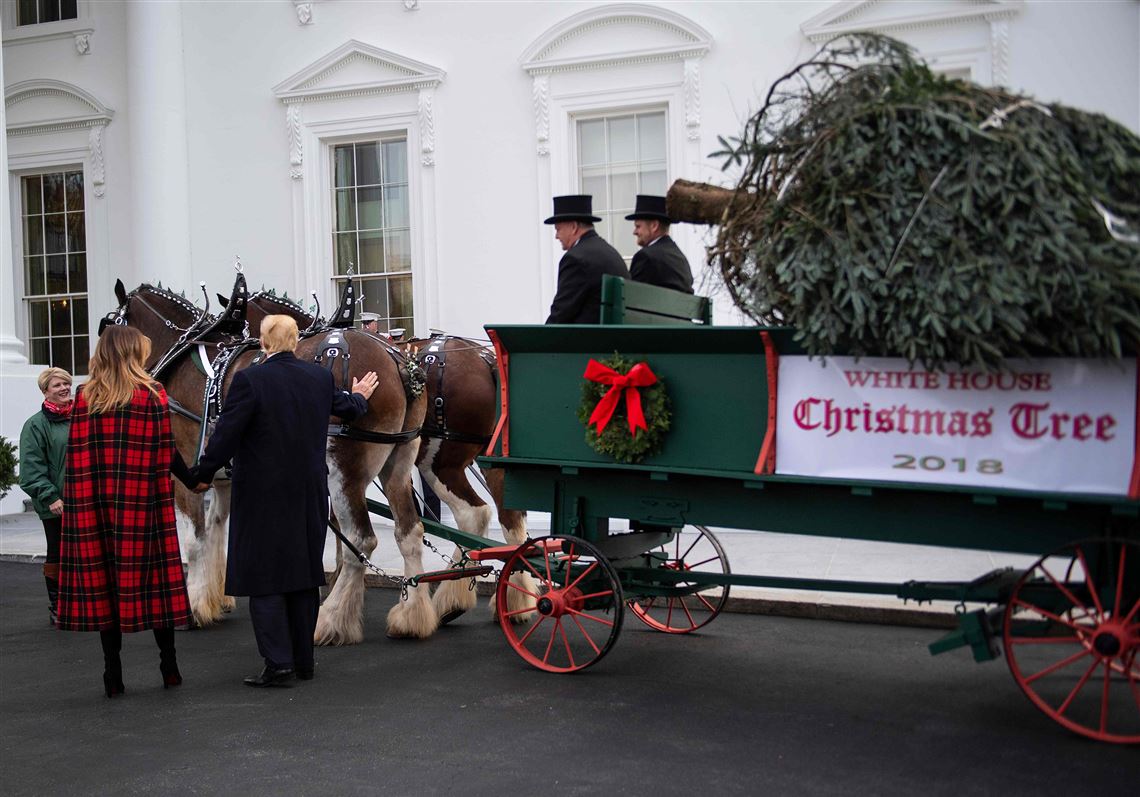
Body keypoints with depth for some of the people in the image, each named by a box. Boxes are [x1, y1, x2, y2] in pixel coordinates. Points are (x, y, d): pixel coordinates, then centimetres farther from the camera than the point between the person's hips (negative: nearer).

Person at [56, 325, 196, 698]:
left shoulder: (85, 397, 2)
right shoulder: (152, 395, -5)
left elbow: (76, 455, 1)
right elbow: (166, 453, -5)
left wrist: (79, 505, 6)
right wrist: (192, 479, 10)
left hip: (96, 503, 2)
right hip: (143, 501, -2)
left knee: (102, 580, 6)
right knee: (152, 577, 6)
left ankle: (113, 674, 7)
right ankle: (169, 666, 11)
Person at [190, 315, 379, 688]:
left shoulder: (249, 380, -14)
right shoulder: (320, 377, 2)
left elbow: (225, 434, -15)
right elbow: (345, 407, 21)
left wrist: (203, 475, -1)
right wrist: (360, 397, 45)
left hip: (262, 499, -5)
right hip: (310, 496, 5)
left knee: (264, 578, 2)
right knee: (304, 576, 14)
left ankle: (278, 663, -2)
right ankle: (303, 660, 21)